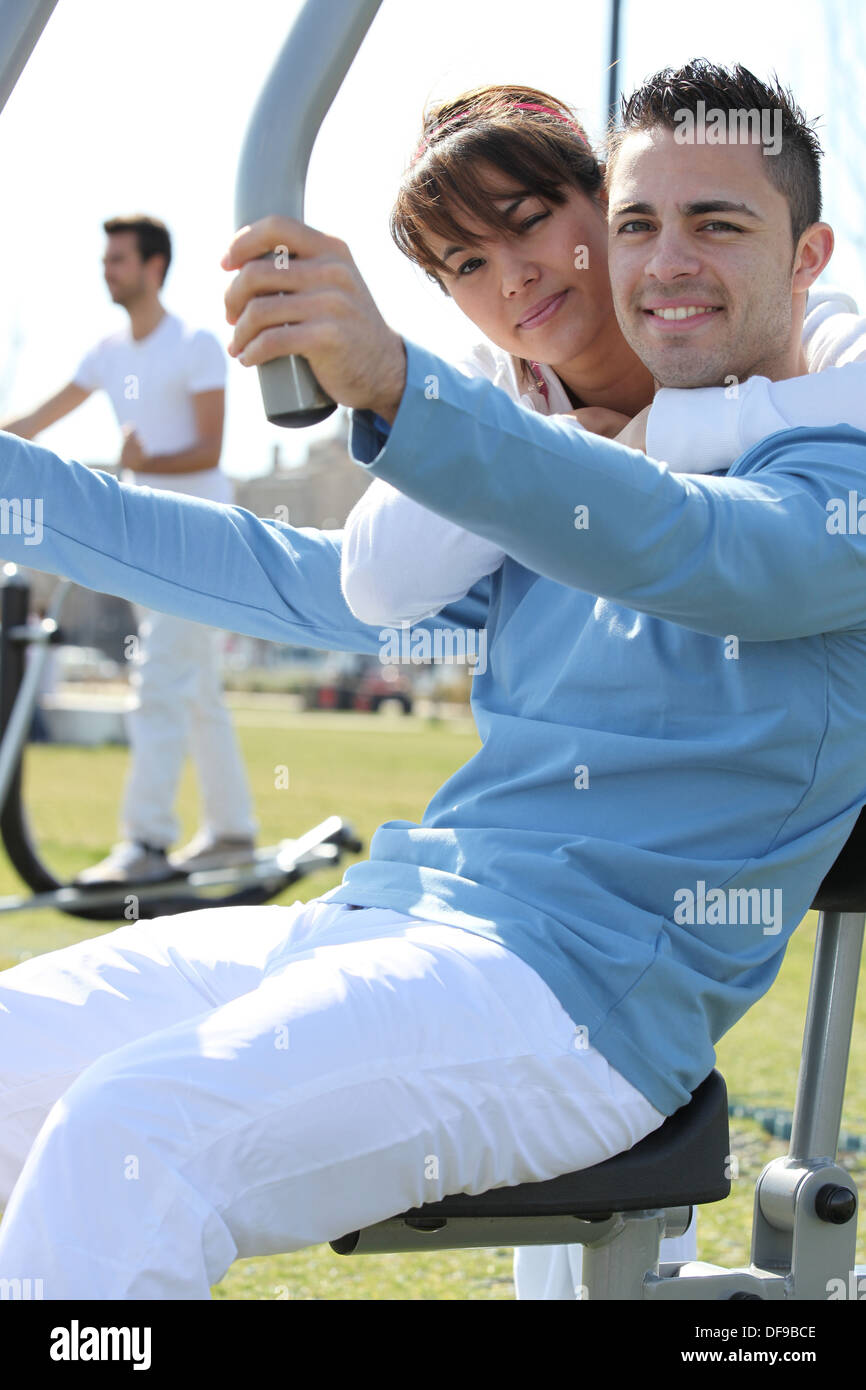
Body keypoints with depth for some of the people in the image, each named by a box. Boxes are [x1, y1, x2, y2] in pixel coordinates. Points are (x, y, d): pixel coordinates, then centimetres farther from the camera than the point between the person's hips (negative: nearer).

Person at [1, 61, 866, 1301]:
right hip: (372, 919, 8)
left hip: (576, 985, -8)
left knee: (126, 1133, -30)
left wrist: (397, 387, -40)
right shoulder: (576, 471, 24)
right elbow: (304, 582, 27)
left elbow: (676, 548, -23)